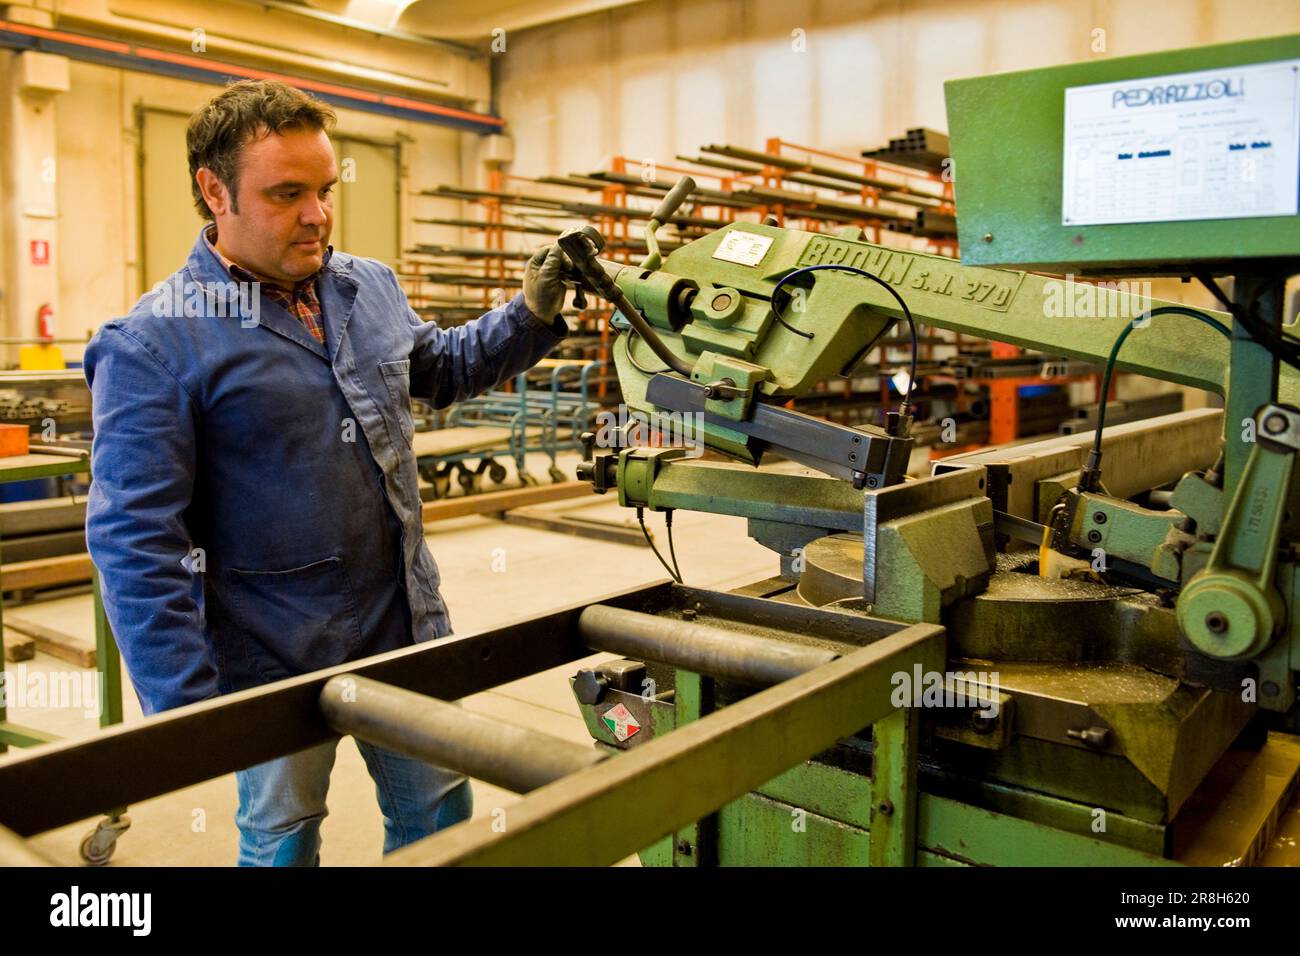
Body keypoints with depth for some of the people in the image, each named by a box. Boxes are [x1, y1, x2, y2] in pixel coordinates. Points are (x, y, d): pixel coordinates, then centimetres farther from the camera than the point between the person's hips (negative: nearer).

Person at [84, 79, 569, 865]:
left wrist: (532, 314, 6)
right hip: (277, 662, -5)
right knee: (282, 843, 16)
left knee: (441, 817, 18)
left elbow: (440, 368, 22)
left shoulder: (370, 286, 4)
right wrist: (189, 710, -19)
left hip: (409, 630, 5)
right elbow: (135, 541, -17)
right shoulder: (154, 346, -16)